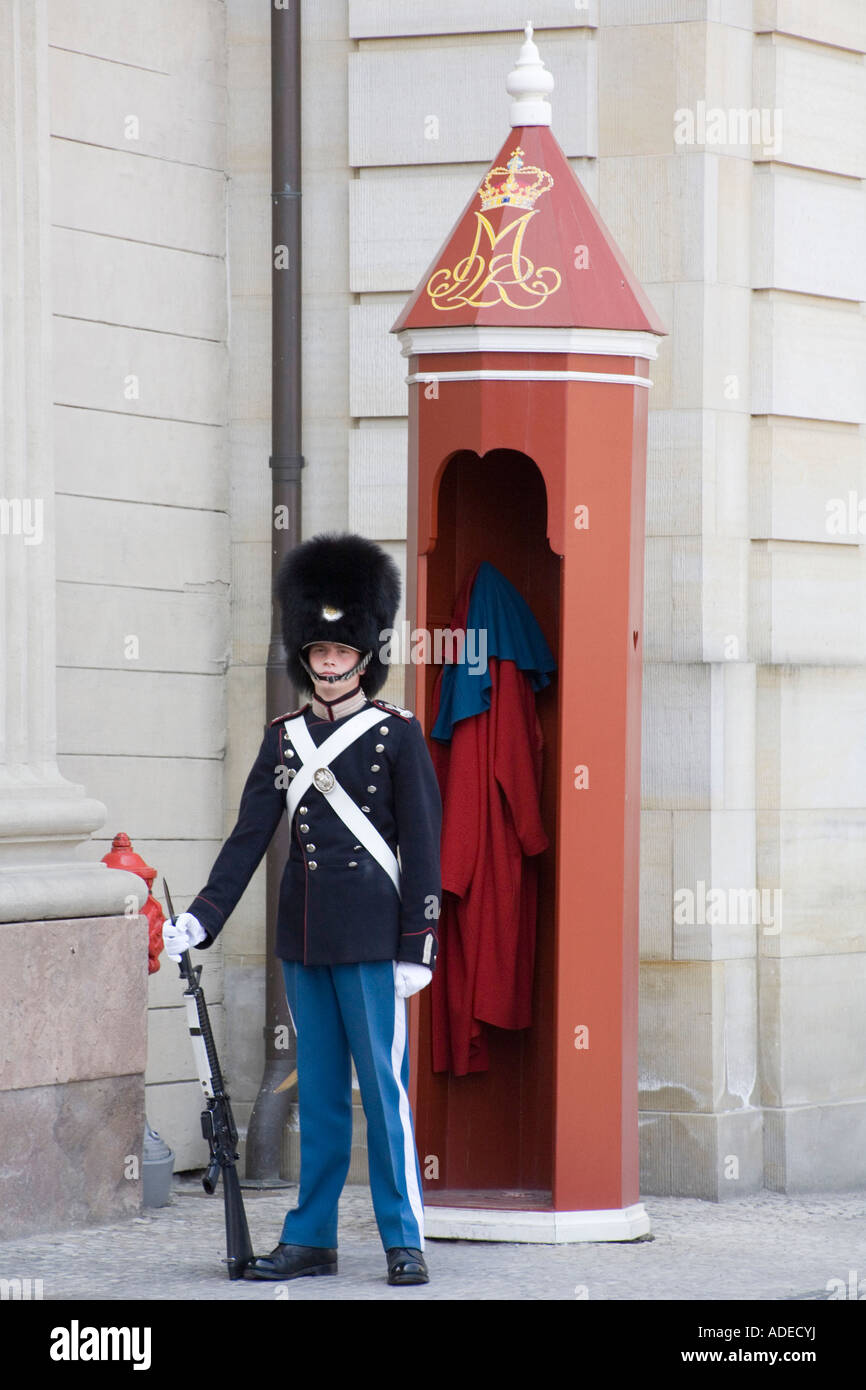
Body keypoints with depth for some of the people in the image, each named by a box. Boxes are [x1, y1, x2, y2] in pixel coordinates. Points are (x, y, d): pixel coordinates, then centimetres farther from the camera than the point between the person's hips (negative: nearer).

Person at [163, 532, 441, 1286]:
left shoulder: (398, 734, -3)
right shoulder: (285, 737, 9)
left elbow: (423, 847, -5)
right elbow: (249, 838, 8)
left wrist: (416, 947, -10)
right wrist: (200, 921, -1)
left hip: (370, 939, -5)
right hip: (303, 940, 5)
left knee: (384, 1088, -4)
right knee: (318, 1094, 10)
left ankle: (406, 1242, 1)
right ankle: (311, 1239, 14)